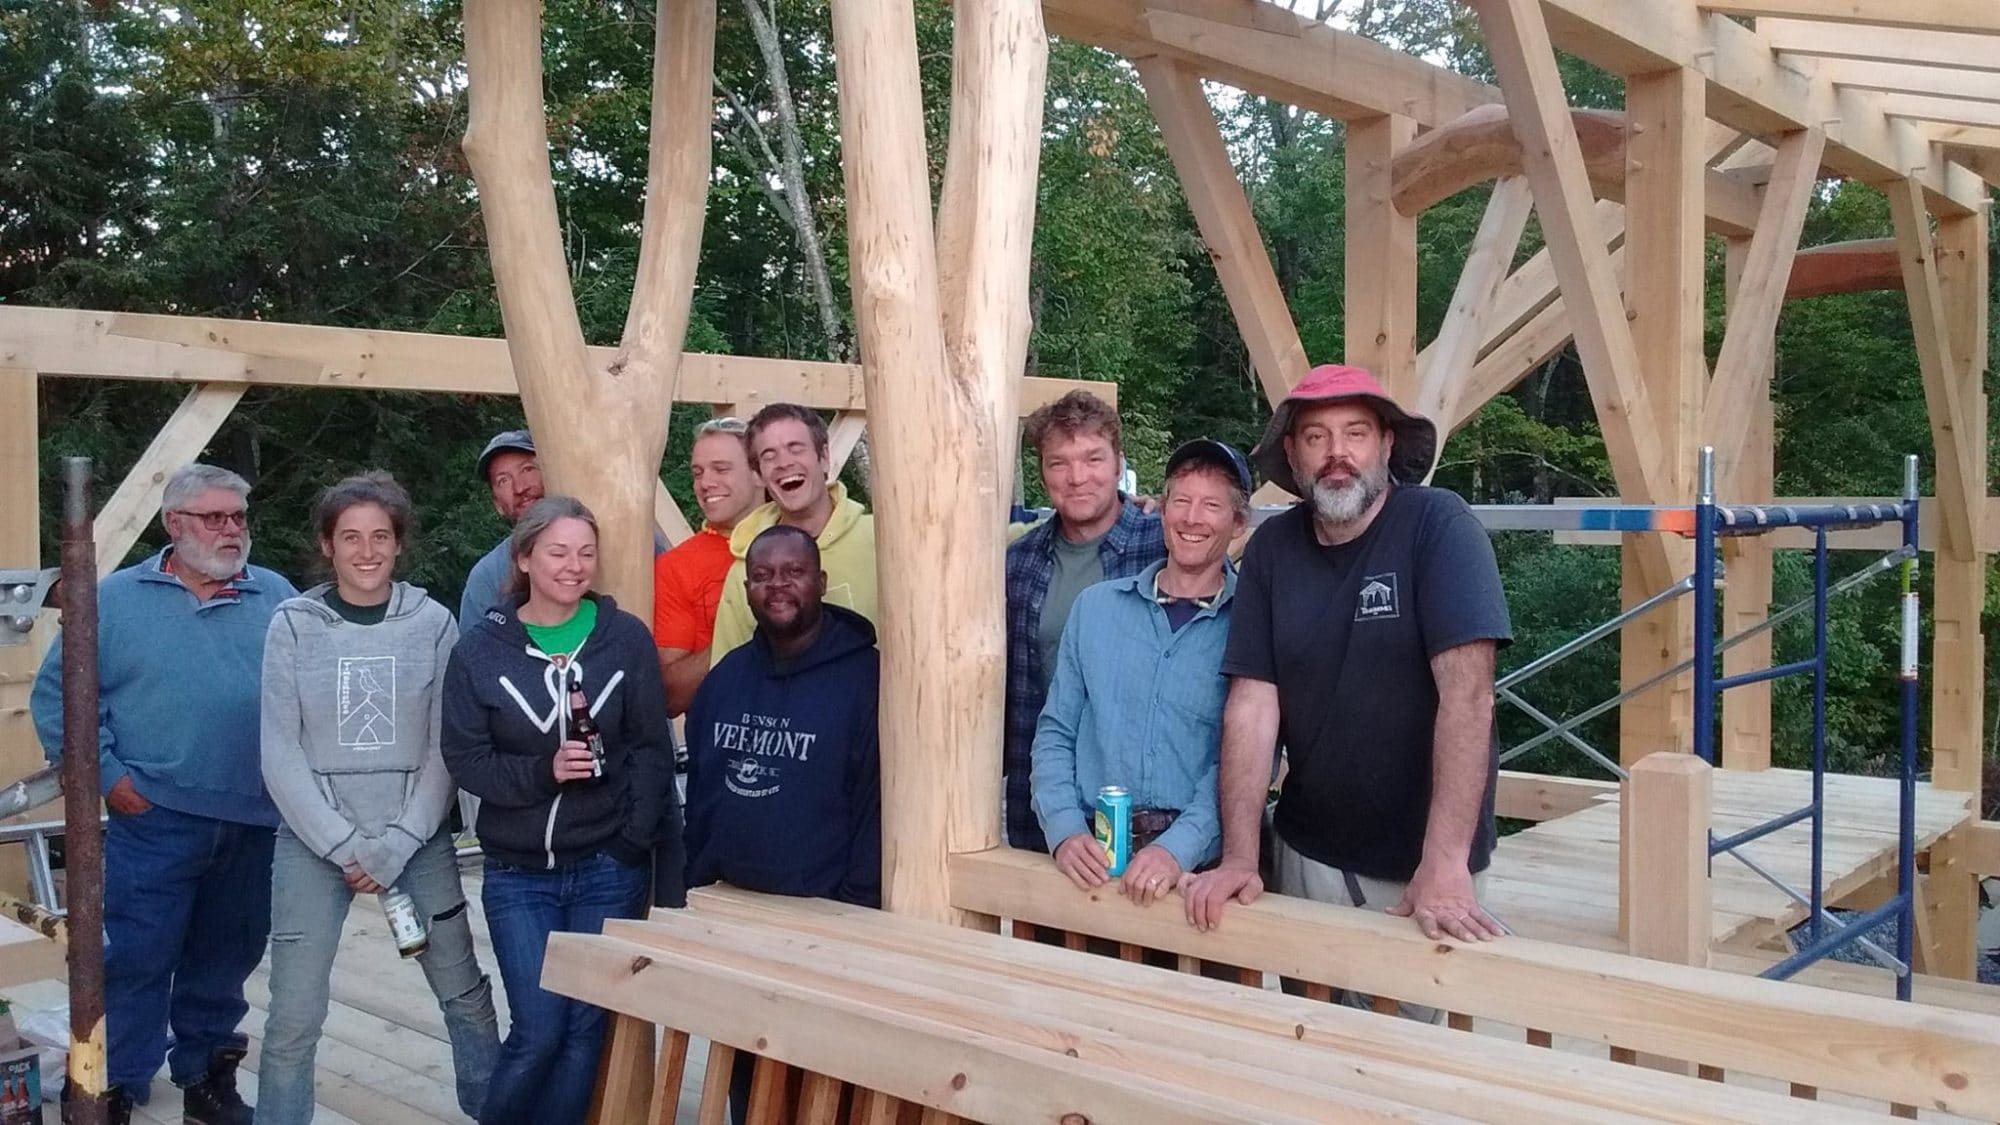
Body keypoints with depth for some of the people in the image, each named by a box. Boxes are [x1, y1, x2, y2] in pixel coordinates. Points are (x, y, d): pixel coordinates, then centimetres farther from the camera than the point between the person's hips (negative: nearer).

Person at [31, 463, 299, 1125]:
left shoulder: (279, 600, 7)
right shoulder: (116, 599, 2)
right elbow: (58, 693, 2)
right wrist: (106, 773, -5)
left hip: (257, 823, 3)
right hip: (155, 820, -2)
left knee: (226, 959, 14)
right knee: (137, 958, 1)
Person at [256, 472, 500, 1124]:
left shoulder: (433, 623, 0)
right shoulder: (293, 624, -2)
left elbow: (446, 749, -1)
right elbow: (281, 756, -4)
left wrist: (398, 844, -9)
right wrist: (347, 846, -10)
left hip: (418, 840, 1)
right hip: (313, 842, -1)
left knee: (466, 993, 8)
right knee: (294, 1018, -1)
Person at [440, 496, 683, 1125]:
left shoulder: (627, 638, -1)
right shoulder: (481, 647, -1)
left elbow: (651, 749, 0)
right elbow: (464, 758, -2)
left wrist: (637, 838, -11)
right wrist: (543, 771, -18)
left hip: (607, 868, 1)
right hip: (519, 873, 0)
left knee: (586, 1027, 6)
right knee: (539, 1032, -1)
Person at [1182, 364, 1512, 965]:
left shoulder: (1438, 525, -13)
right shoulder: (1272, 548, -1)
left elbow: (1467, 690, -21)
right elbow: (1252, 704, -4)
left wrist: (1445, 862, -28)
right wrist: (1239, 857, -11)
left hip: (1424, 860, -3)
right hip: (1308, 856, 4)